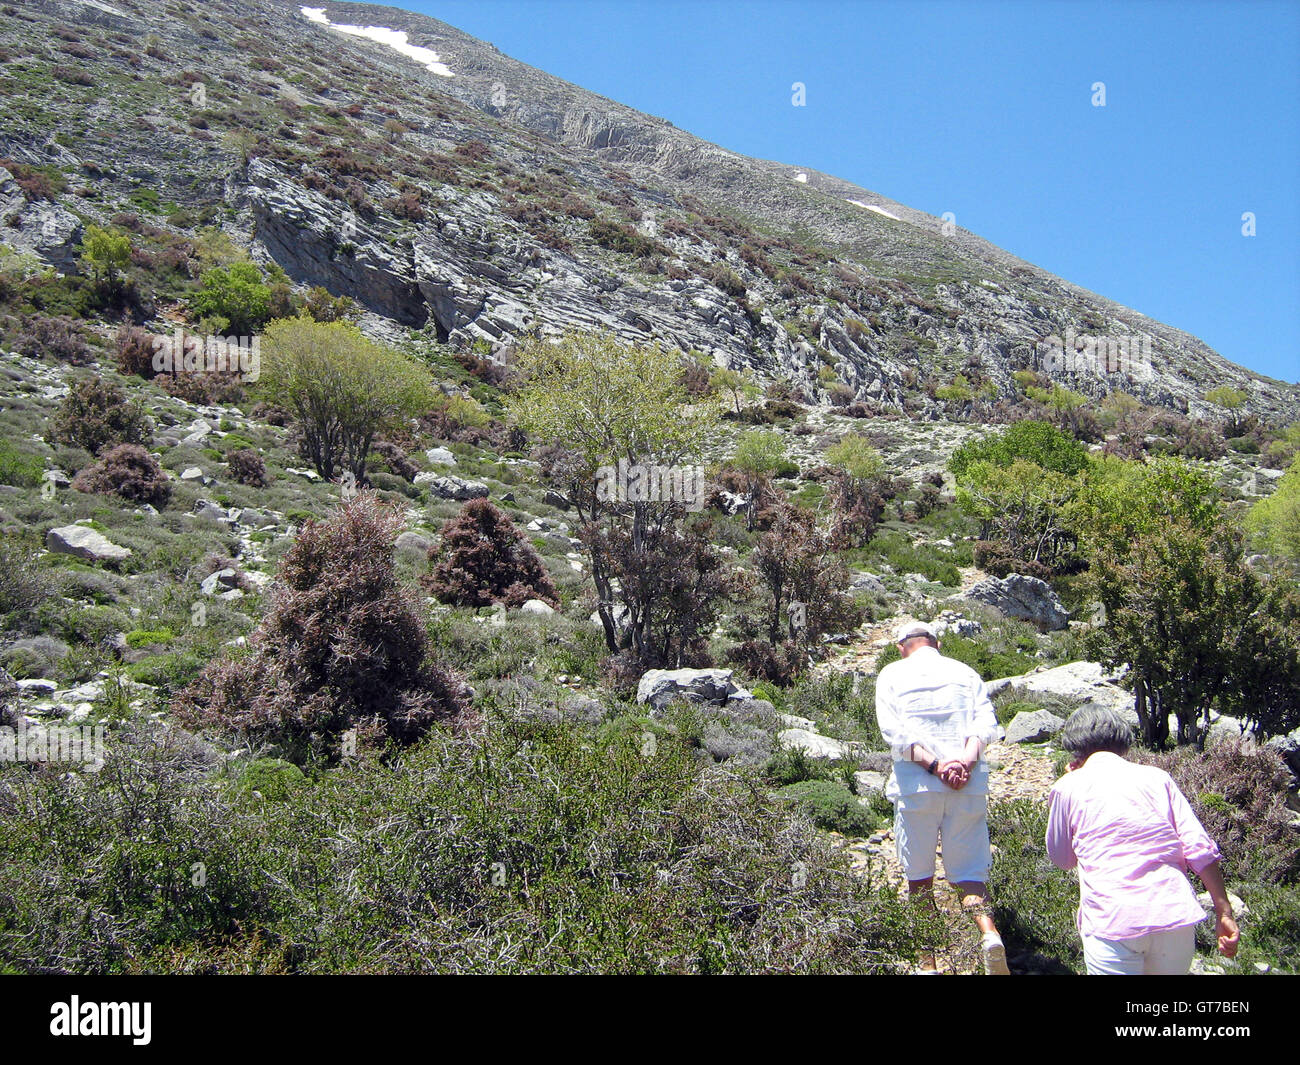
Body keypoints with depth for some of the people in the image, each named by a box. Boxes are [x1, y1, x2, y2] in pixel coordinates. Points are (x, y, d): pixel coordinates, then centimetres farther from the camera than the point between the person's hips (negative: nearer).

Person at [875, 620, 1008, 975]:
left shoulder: (892, 674, 8)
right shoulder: (965, 672, 16)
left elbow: (893, 731, -7)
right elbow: (986, 722, 0)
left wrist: (934, 765, -13)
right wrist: (967, 761, -12)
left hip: (916, 784, -2)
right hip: (970, 785, 2)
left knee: (919, 875, 9)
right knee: (968, 870, 7)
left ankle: (927, 961, 13)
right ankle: (989, 932, -19)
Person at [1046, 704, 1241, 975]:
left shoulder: (1068, 787, 7)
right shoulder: (1157, 777, 12)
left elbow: (1062, 859, 19)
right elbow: (1201, 850, 4)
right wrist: (1225, 914, 8)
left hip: (1113, 923, -4)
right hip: (1176, 915, 4)